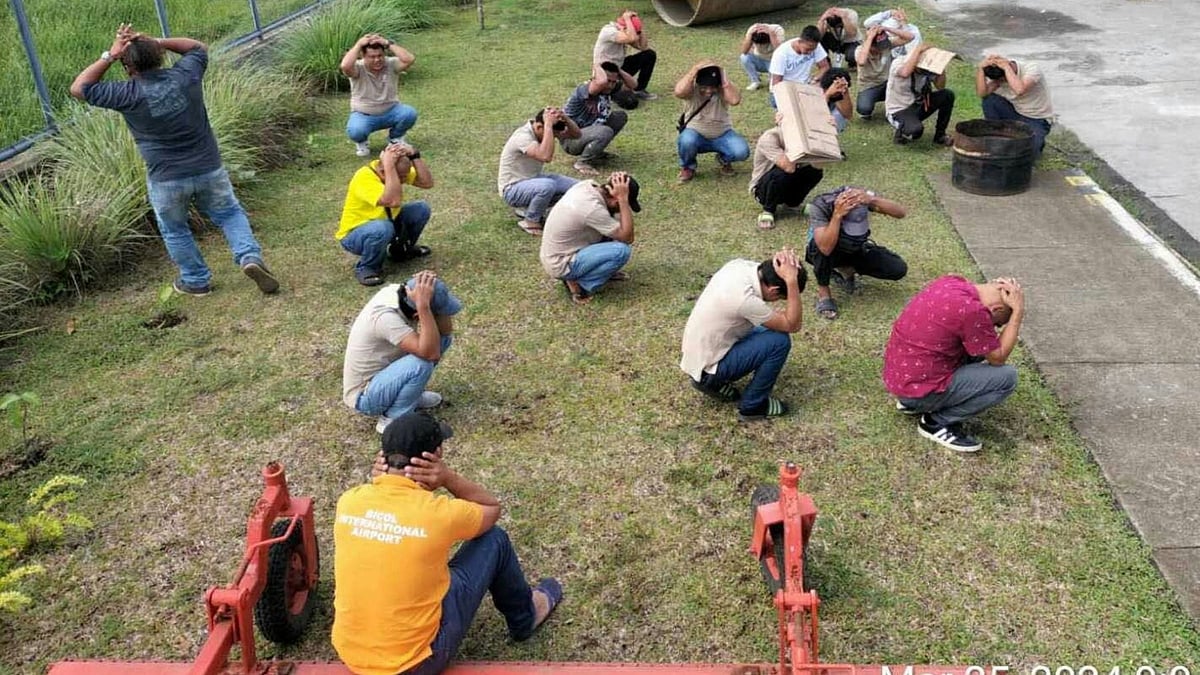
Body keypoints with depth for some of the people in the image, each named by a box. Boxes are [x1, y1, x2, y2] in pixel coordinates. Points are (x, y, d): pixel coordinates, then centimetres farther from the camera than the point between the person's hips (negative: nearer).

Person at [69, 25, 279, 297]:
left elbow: (79, 88, -3)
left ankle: (196, 281, 31)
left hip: (166, 180, -2)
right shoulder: (185, 75, -7)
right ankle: (250, 257, -3)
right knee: (230, 214, 20)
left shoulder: (130, 94, -14)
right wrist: (156, 42, 3)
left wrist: (109, 56, -6)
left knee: (174, 231, 20)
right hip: (209, 169, 2)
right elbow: (198, 47, 14)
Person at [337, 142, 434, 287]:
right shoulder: (364, 177, -33)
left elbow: (427, 183, -19)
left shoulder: (399, 171, -11)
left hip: (385, 223, 7)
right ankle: (366, 268, -11)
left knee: (422, 209, -9)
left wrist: (414, 155, -29)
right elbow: (393, 201, -45)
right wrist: (389, 165, -43)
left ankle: (401, 249, 15)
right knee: (383, 228, -39)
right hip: (354, 234, -7)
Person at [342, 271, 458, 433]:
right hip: (364, 396, -8)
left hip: (382, 372, 8)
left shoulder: (398, 291, -12)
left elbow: (447, 329, -8)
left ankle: (409, 394, 13)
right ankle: (392, 419, -9)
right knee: (422, 362, -31)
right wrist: (424, 305, -43)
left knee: (441, 339, -1)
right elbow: (431, 353, -41)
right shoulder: (386, 317, -34)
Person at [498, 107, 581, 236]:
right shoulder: (523, 137, -29)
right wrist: (548, 124, -41)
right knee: (548, 185, -36)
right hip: (513, 189, -9)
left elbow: (577, 134, -6)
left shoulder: (544, 129, -5)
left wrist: (564, 118, -25)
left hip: (534, 179, 9)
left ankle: (530, 208, 10)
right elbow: (546, 156, -46)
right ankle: (530, 222, -10)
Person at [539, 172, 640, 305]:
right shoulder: (592, 209, -31)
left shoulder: (586, 185, -6)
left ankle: (603, 270, 16)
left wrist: (611, 183, -8)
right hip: (561, 265, -9)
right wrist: (623, 199, -27)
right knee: (621, 250, -24)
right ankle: (580, 284, -8)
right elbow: (628, 238, -26)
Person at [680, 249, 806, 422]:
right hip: (707, 368, -9)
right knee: (779, 341, -15)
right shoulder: (744, 299, -32)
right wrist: (791, 280, -28)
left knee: (767, 330, 19)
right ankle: (753, 405, 2)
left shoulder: (738, 265, -10)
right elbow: (793, 325, -22)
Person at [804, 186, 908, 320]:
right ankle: (823, 292, -15)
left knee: (898, 269, -16)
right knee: (822, 248, -40)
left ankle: (846, 268, 6)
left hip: (855, 250, 4)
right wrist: (837, 214, -54)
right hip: (824, 251, -3)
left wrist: (872, 200, -50)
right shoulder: (820, 205, -35)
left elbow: (902, 212, -36)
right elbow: (826, 248, -45)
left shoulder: (862, 197, -27)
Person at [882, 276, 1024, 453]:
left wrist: (995, 289, 5)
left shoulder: (951, 283, 2)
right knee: (1007, 377, -5)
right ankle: (938, 422, 0)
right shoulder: (972, 311, -24)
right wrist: (1018, 311, -8)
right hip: (919, 388, -9)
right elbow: (999, 358, -9)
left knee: (980, 349, 21)